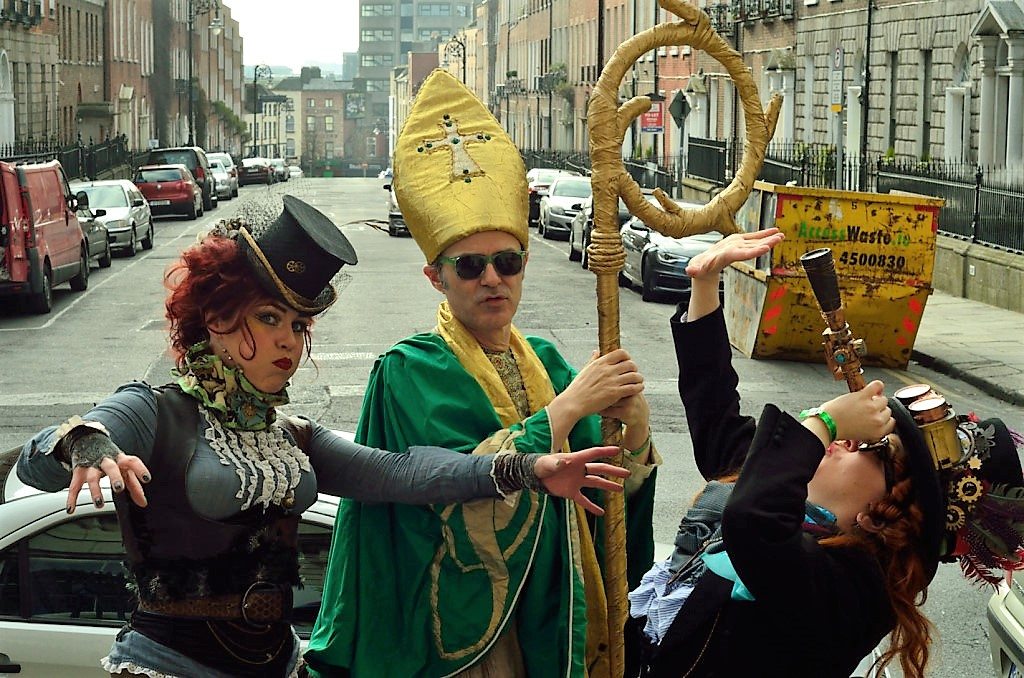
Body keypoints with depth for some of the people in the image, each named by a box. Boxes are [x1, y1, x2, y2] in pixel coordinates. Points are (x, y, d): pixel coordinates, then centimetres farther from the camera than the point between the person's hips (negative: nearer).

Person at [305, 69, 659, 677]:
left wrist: (634, 431, -20)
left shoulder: (544, 362, 4)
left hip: (546, 620, 5)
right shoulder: (411, 373, -12)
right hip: (459, 627, -5)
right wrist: (567, 407, -24)